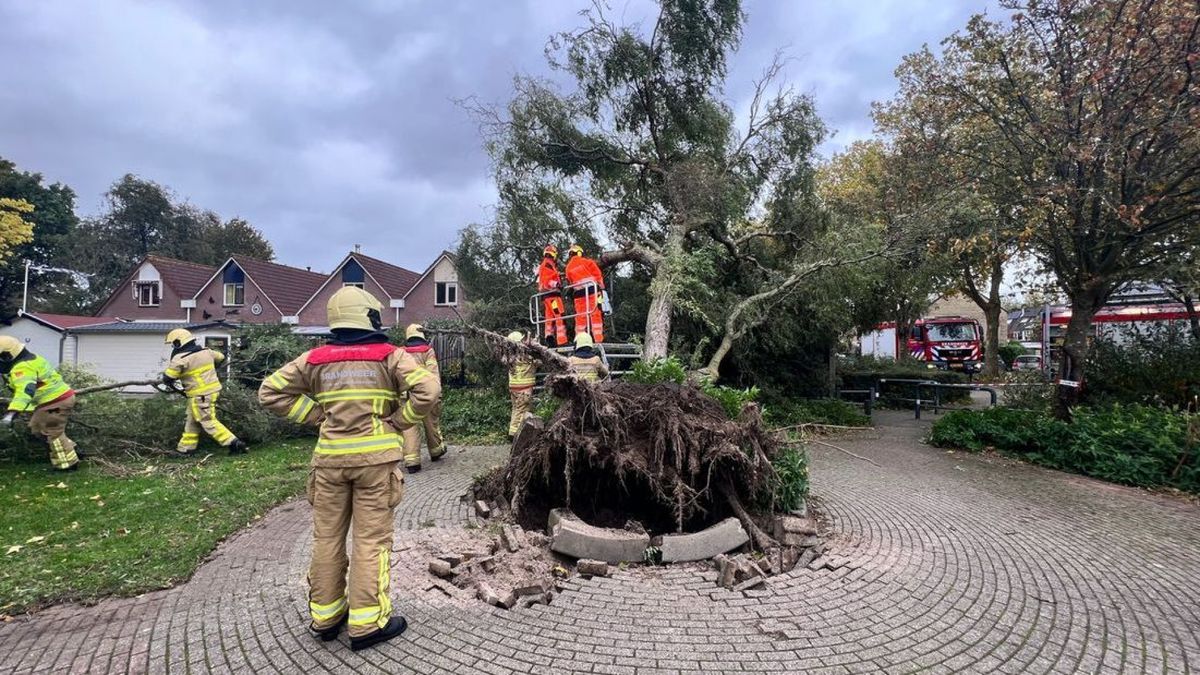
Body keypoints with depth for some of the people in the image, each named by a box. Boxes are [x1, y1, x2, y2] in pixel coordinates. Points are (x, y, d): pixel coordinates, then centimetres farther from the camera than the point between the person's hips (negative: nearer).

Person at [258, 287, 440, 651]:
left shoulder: (316, 359, 5)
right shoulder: (390, 356, -6)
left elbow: (271, 392, 7)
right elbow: (428, 389, -17)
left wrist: (316, 416, 6)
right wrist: (397, 422, -5)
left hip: (330, 458, 4)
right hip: (376, 457, -3)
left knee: (327, 538, 17)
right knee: (372, 539, 5)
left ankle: (325, 615, 30)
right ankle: (367, 623, 11)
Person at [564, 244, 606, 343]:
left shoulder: (568, 267, 18)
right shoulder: (586, 261, 5)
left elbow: (570, 282, 14)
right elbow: (597, 274, -2)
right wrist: (601, 287, -1)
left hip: (578, 293, 4)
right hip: (591, 289, -4)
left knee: (580, 316, 8)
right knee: (596, 314, -5)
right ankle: (598, 338, -11)